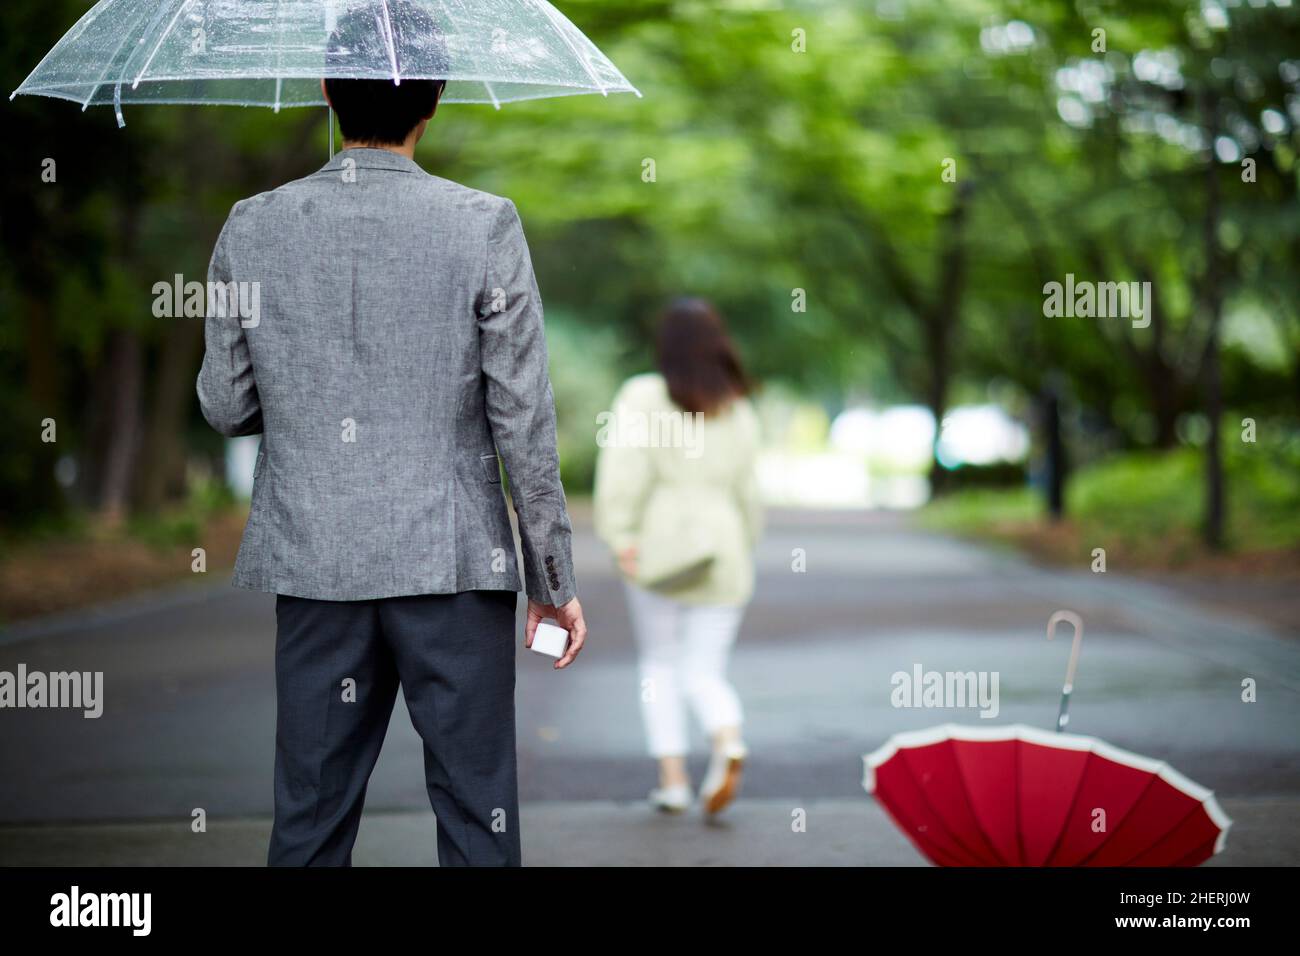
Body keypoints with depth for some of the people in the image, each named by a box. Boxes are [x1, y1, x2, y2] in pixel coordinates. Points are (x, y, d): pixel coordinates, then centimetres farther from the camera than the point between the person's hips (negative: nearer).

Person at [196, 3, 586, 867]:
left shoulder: (252, 229, 1)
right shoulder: (483, 226, -7)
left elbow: (224, 406, 7)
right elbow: (524, 423, -6)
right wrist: (554, 579, 2)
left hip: (314, 566, 3)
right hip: (453, 567, -2)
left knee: (311, 820, 9)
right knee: (477, 816, 5)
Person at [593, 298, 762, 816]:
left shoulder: (642, 398, -5)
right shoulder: (738, 412, 7)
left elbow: (626, 472, -15)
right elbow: (747, 490, 11)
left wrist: (621, 536, -16)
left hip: (660, 545, -2)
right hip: (722, 550, 2)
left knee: (660, 663, 14)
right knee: (705, 671, 6)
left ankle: (673, 778, 10)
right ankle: (728, 740, -23)